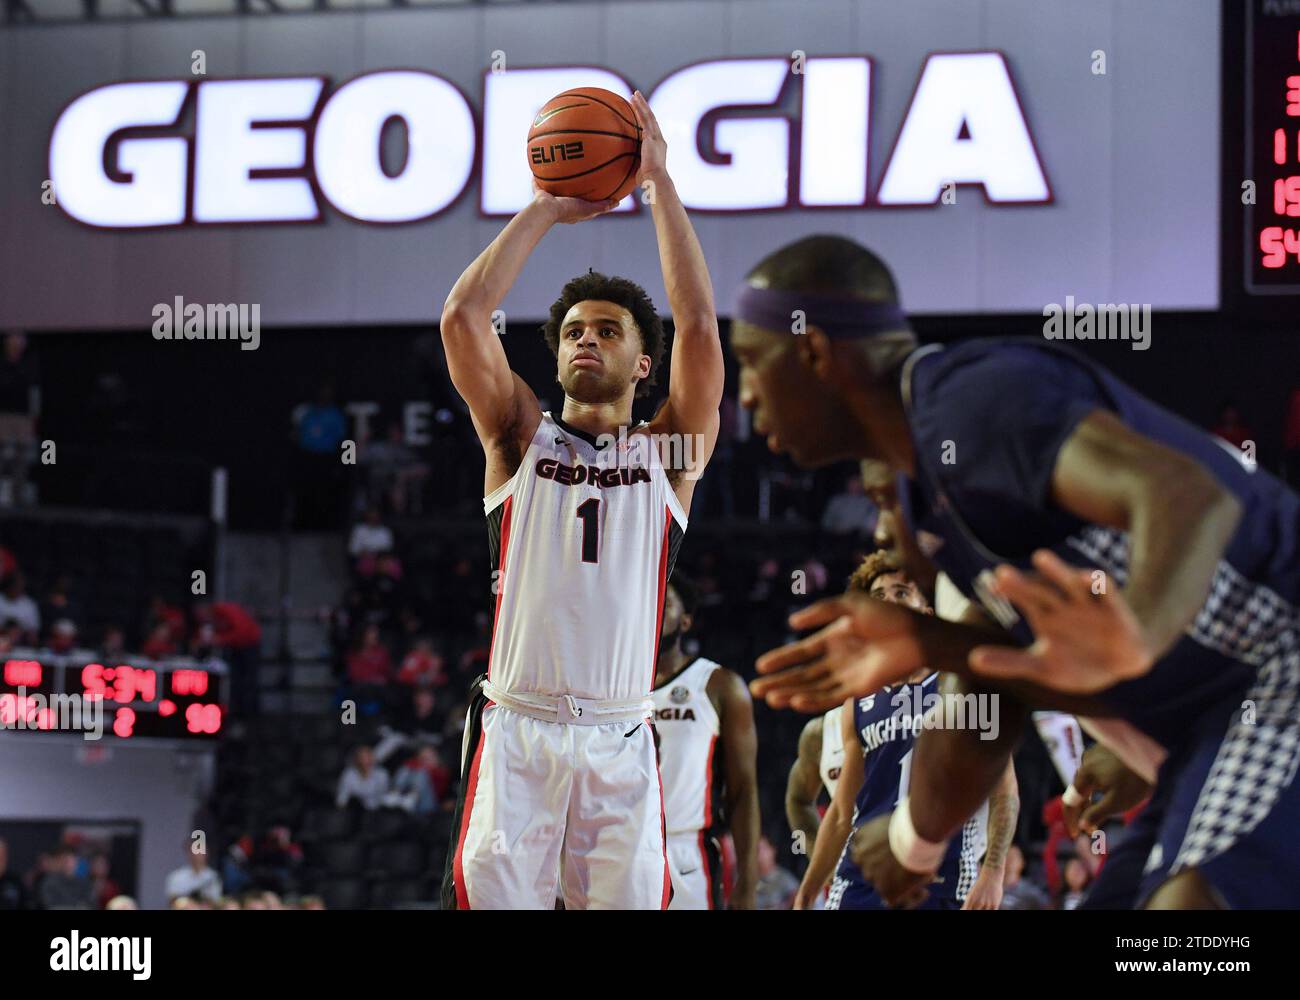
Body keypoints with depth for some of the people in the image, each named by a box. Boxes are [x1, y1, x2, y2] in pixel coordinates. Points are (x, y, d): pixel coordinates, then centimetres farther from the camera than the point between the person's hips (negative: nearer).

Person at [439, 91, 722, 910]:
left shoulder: (669, 451, 12)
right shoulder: (521, 438, 13)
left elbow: (700, 329, -1)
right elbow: (462, 317, 1)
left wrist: (660, 183, 1)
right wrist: (546, 210, 5)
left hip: (621, 743, 1)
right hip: (515, 734, 0)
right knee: (494, 901, -9)